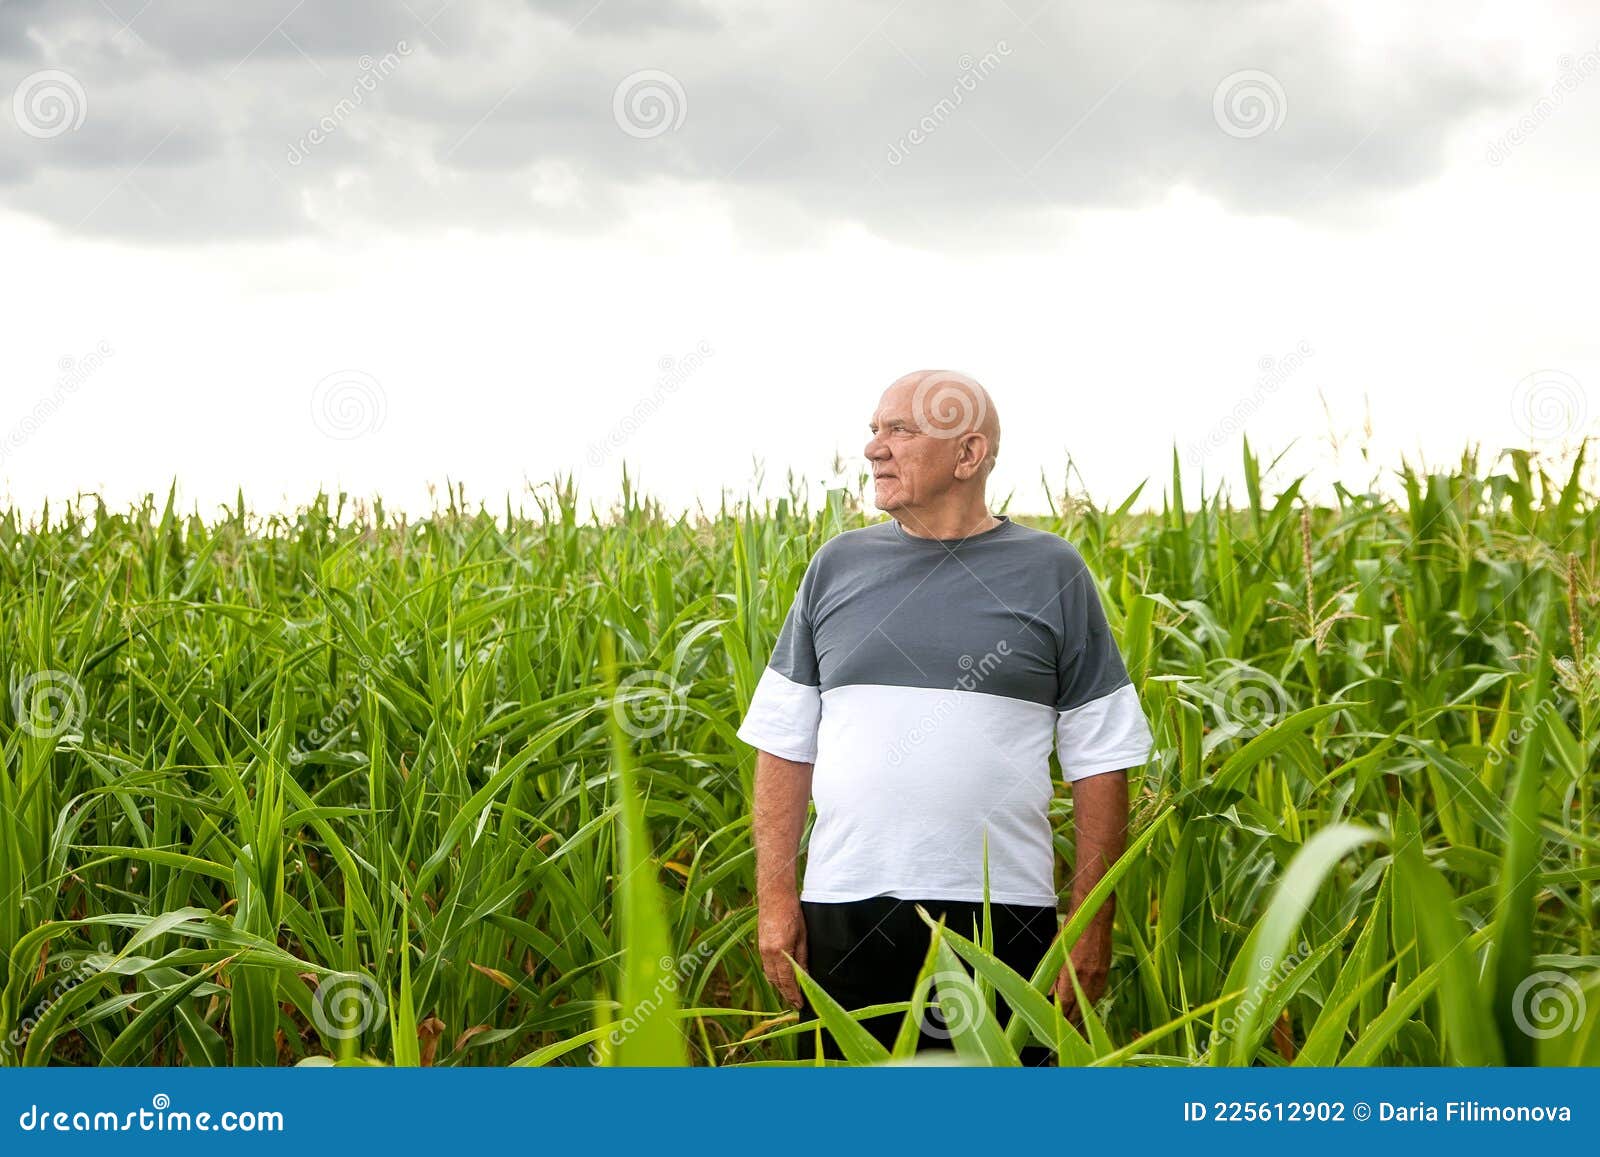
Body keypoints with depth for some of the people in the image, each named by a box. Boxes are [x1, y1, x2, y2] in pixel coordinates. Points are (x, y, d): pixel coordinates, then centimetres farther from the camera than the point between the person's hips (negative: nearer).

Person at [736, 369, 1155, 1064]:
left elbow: (1100, 762, 4)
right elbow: (784, 746, 11)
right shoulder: (837, 566, 9)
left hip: (1003, 917, -2)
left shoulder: (1052, 574, 3)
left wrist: (1094, 927, -1)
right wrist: (774, 899, 2)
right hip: (846, 913, 2)